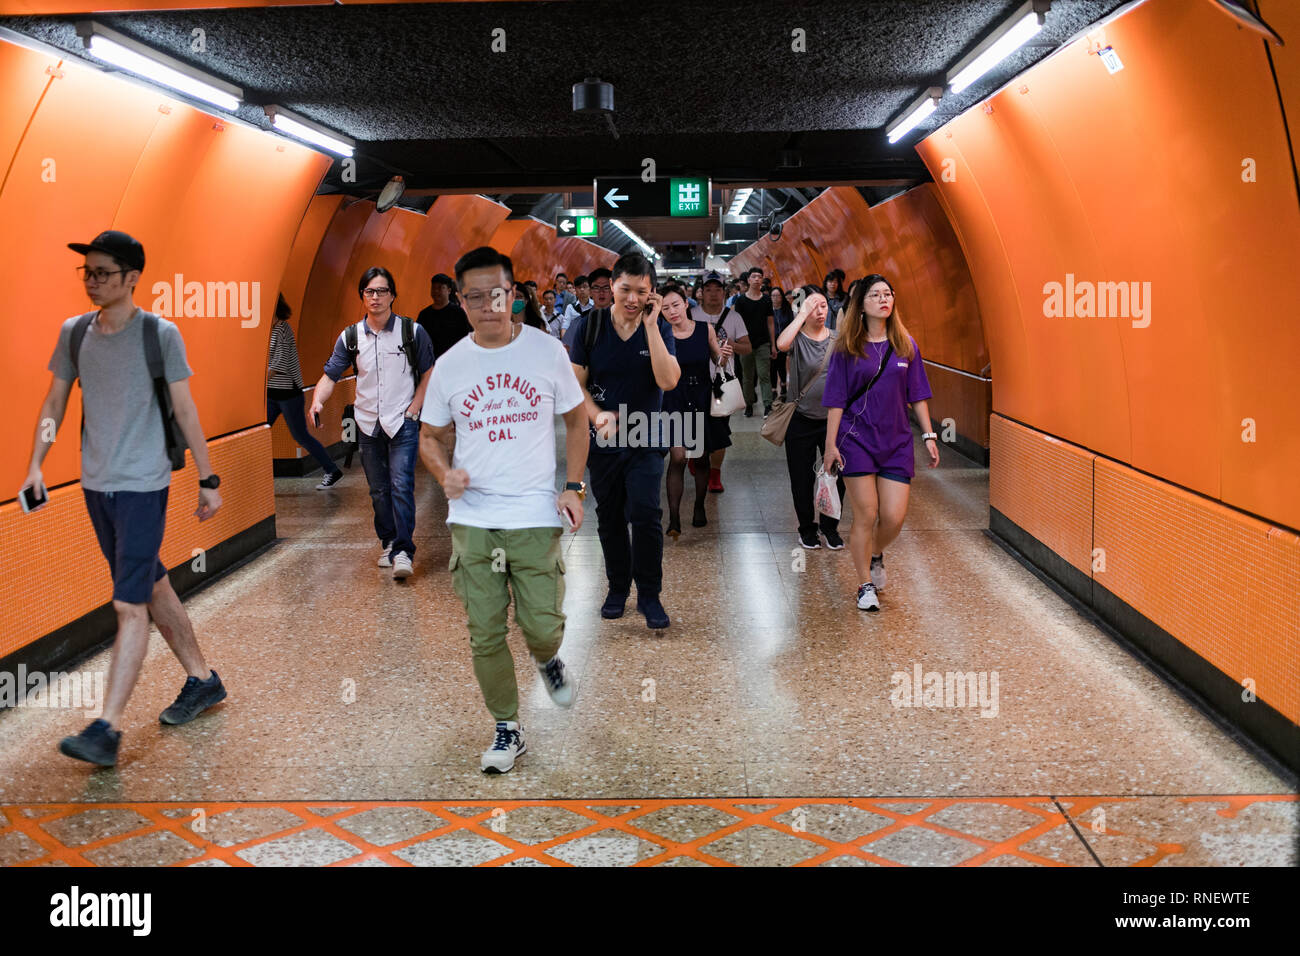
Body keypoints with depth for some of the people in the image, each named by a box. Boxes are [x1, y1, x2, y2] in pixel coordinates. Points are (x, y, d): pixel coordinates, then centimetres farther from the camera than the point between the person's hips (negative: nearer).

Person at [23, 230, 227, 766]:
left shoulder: (161, 335, -7)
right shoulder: (74, 333, 6)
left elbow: (184, 410, -3)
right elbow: (54, 404, 12)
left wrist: (208, 480, -2)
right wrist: (36, 464, 0)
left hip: (143, 485, -6)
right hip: (95, 484, 6)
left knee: (129, 604, -9)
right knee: (151, 587, 15)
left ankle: (107, 729, -9)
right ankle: (202, 680, 31)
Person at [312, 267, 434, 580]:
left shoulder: (412, 331, -2)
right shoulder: (350, 337, 3)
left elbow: (428, 373, 7)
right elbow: (330, 375, 4)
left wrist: (414, 408, -3)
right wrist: (318, 401, -15)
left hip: (402, 422, -3)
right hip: (368, 423, 3)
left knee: (401, 486, -14)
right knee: (378, 490, 10)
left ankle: (404, 550, -12)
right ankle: (388, 543, 25)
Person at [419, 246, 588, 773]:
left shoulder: (547, 351, 0)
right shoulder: (449, 365, 3)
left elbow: (576, 420, 9)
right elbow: (430, 436, 13)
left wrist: (573, 486, -2)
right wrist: (444, 473, -9)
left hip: (535, 514, -1)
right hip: (472, 517, 2)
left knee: (542, 625, -4)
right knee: (485, 633, 4)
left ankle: (547, 659, 33)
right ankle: (507, 727, 22)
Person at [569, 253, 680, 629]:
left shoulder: (659, 329, -4)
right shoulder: (588, 326, -3)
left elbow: (668, 380, -19)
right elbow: (577, 383, -3)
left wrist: (650, 325, -19)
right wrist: (597, 415, -21)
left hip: (645, 440, -1)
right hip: (602, 441, 1)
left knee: (646, 514, -11)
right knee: (609, 517, 11)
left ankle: (649, 595, 3)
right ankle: (617, 587, 29)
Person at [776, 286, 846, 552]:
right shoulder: (798, 339, -8)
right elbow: (782, 344, -33)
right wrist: (802, 314, -25)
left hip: (833, 419, 2)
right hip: (802, 421, -2)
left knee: (836, 477, 7)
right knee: (802, 479, 8)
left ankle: (830, 527, 27)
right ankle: (807, 528, 27)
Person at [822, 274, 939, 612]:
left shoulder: (905, 345, 6)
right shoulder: (847, 348, -1)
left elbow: (917, 395, 10)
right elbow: (836, 400, -1)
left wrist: (929, 435, 6)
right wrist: (831, 444, -4)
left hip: (896, 440, 2)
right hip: (857, 439, -2)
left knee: (894, 517, -4)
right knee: (866, 515, -2)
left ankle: (876, 555, 30)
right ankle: (866, 586, 13)